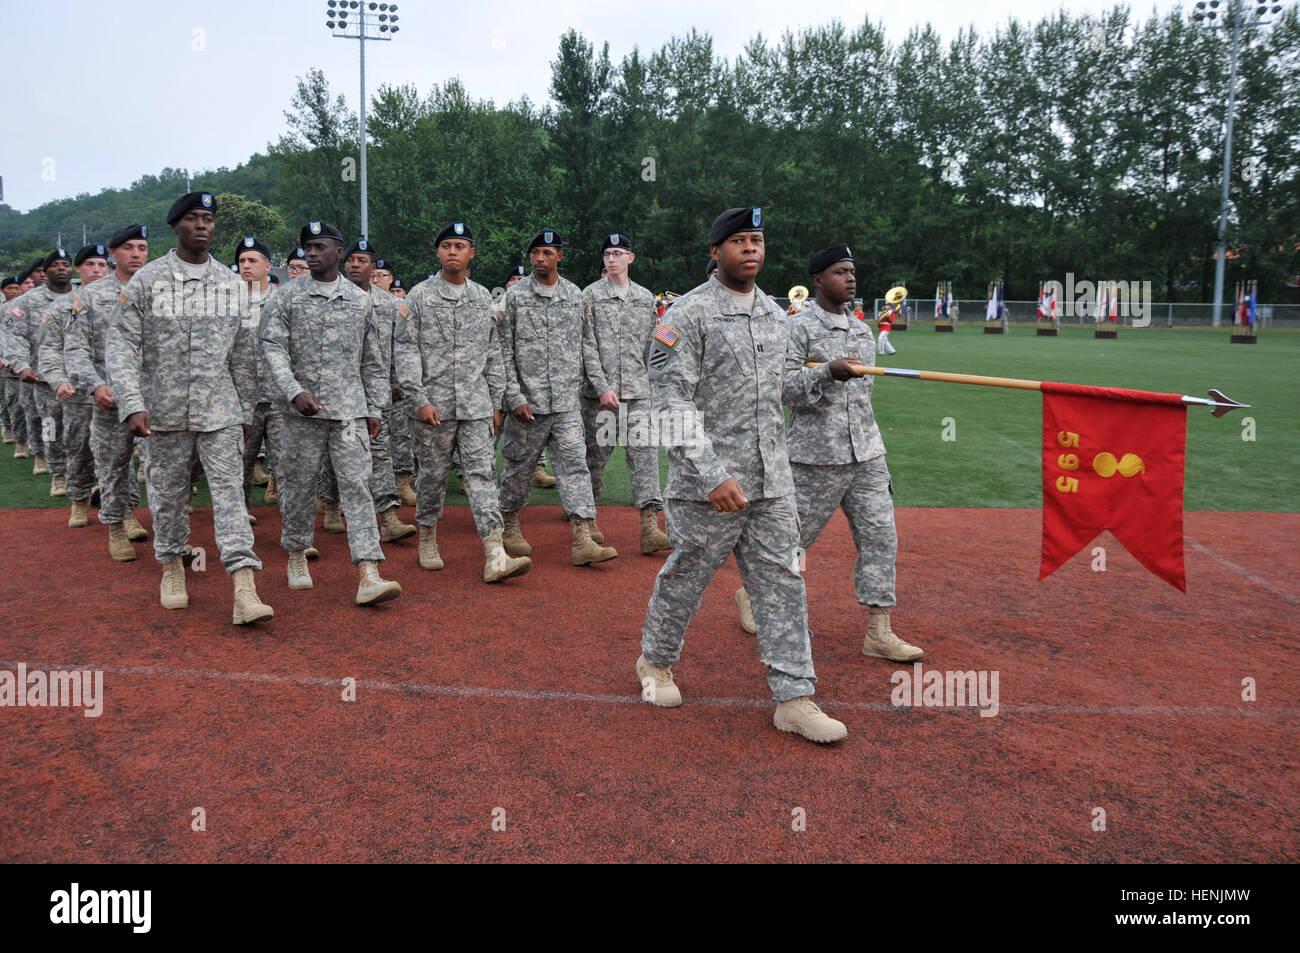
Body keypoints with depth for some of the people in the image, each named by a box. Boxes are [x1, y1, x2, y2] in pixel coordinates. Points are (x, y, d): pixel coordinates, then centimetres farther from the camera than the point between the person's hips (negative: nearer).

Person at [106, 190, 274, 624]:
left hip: (220, 409, 1)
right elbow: (120, 345, -4)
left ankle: (244, 591, -14)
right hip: (166, 410, 0)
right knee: (168, 494, 11)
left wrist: (245, 410, 12)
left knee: (230, 490, -8)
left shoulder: (233, 283, 9)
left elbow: (244, 354, 13)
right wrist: (132, 405, -16)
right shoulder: (146, 280, 1)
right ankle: (172, 567, 33)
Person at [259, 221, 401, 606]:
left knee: (357, 484, -7)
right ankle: (296, 555, 30)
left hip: (350, 409, 1)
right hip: (302, 409, 0)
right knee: (299, 484, 8)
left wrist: (375, 408, 10)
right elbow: (273, 348, -3)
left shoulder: (361, 300, 10)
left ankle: (368, 574, -13)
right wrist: (295, 392, -17)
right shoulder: (287, 296, 5)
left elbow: (372, 360, 13)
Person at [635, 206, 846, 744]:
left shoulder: (775, 314, 13)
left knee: (783, 583, 4)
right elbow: (672, 404, -16)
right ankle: (656, 660, 33)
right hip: (707, 483, -6)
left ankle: (794, 699, 11)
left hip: (772, 483, 6)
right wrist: (712, 476, -23)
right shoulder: (688, 314, -9)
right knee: (685, 578, 8)